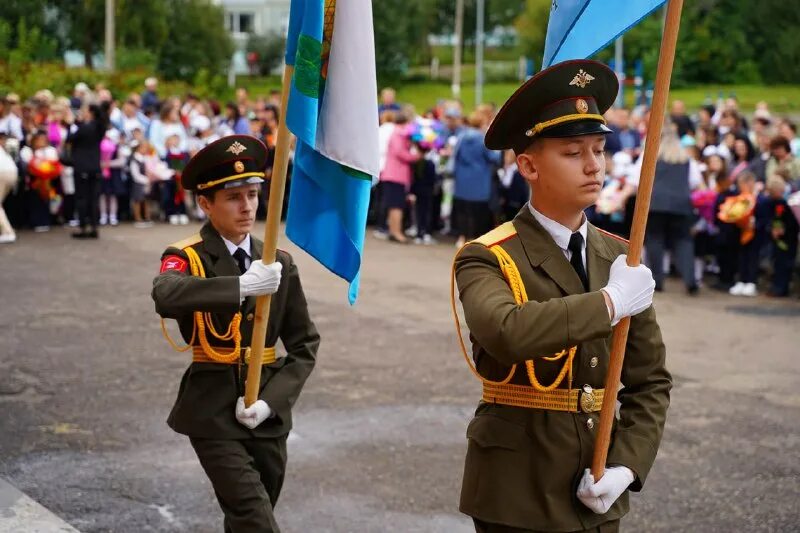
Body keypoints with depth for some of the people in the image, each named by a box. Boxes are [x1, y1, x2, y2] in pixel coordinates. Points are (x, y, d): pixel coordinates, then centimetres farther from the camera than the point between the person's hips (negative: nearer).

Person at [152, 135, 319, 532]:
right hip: (212, 413, -4)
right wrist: (240, 286, -42)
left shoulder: (279, 263, 5)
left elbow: (305, 344, 6)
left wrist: (270, 400, -9)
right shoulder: (187, 257, -7)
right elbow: (166, 298, -32)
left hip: (266, 415, 4)